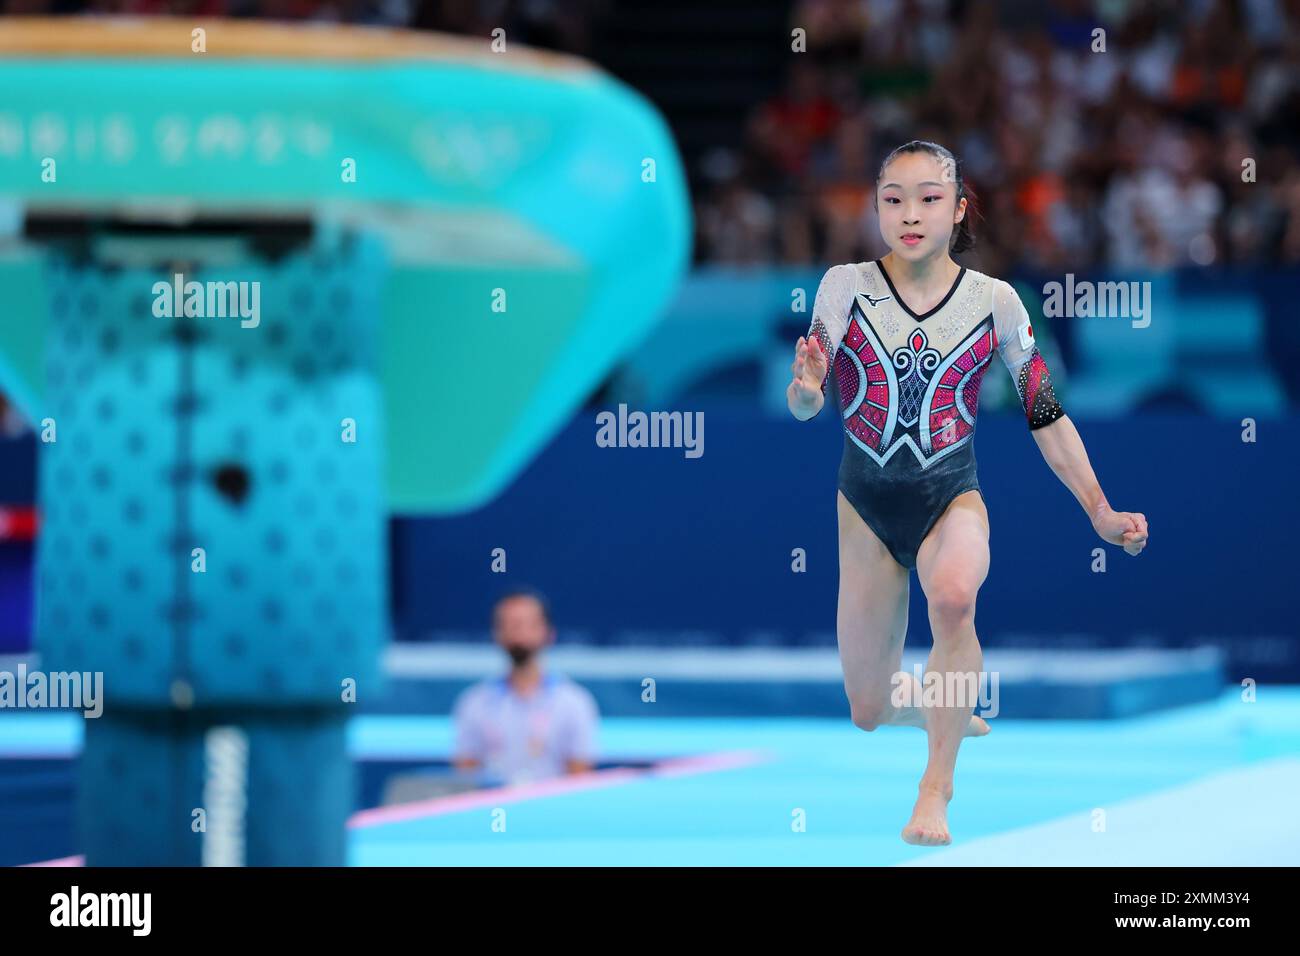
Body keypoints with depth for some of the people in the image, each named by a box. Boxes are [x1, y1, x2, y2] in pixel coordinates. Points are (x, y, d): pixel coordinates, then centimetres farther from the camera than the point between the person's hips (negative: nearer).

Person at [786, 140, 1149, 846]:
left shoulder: (995, 302, -6)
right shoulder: (845, 286, -8)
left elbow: (1045, 415, 3)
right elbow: (804, 406, -7)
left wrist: (1100, 511, 2)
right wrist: (805, 388, -30)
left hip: (952, 496, -1)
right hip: (866, 502, 1)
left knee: (953, 595, -38)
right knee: (868, 714, 6)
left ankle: (936, 787, -28)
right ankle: (929, 706, 44)